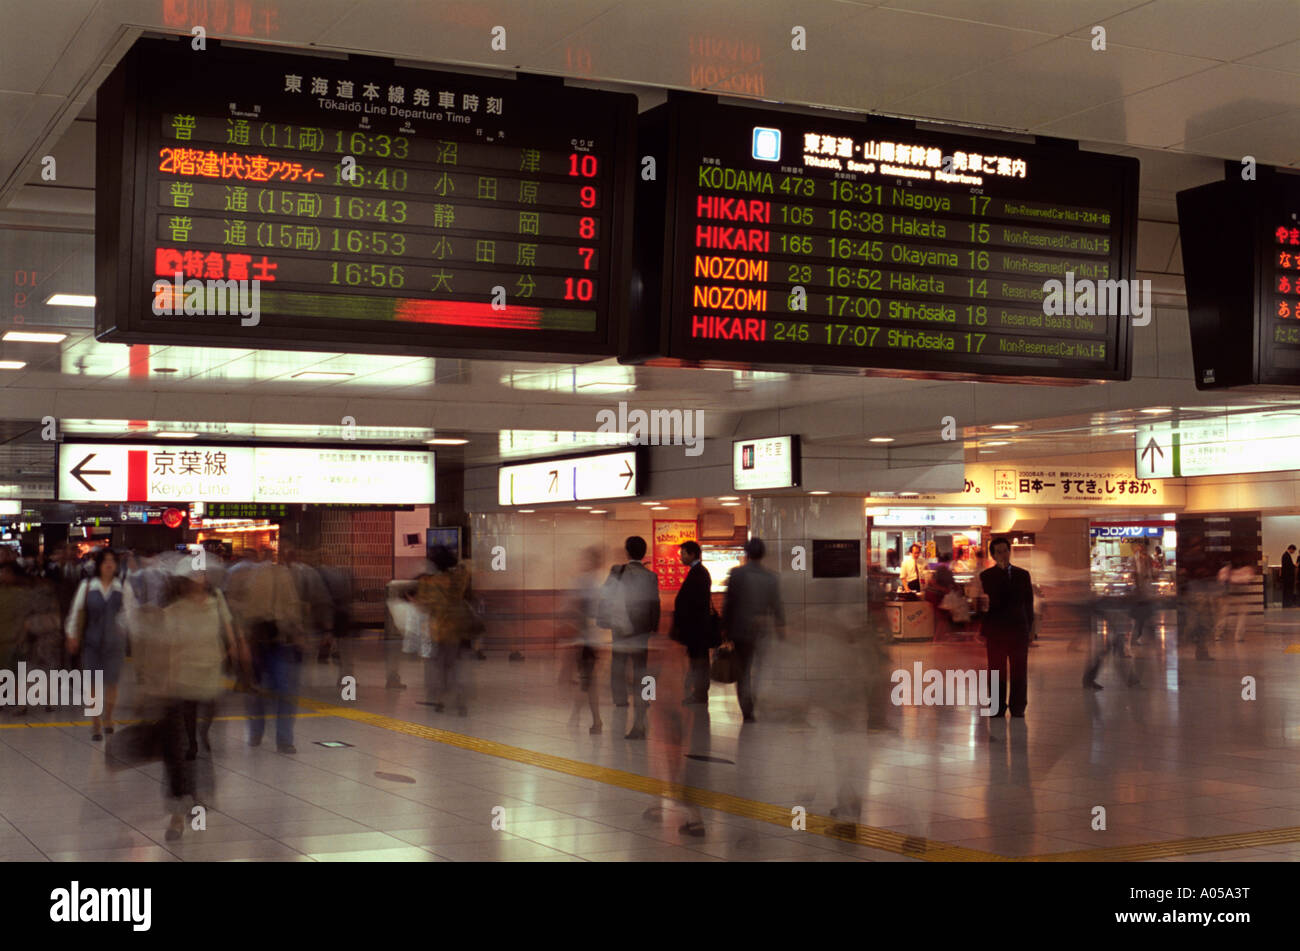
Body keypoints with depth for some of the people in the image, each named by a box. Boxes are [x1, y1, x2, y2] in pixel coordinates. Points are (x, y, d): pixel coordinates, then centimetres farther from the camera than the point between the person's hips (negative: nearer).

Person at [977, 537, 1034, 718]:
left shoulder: (1022, 575, 11)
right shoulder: (986, 576, 4)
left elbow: (1028, 603, 10)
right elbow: (992, 601, -6)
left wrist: (1029, 628, 6)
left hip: (1019, 630, 2)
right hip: (995, 630, -2)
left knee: (1019, 671, 2)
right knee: (997, 671, 0)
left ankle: (1018, 708, 8)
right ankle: (997, 708, 5)